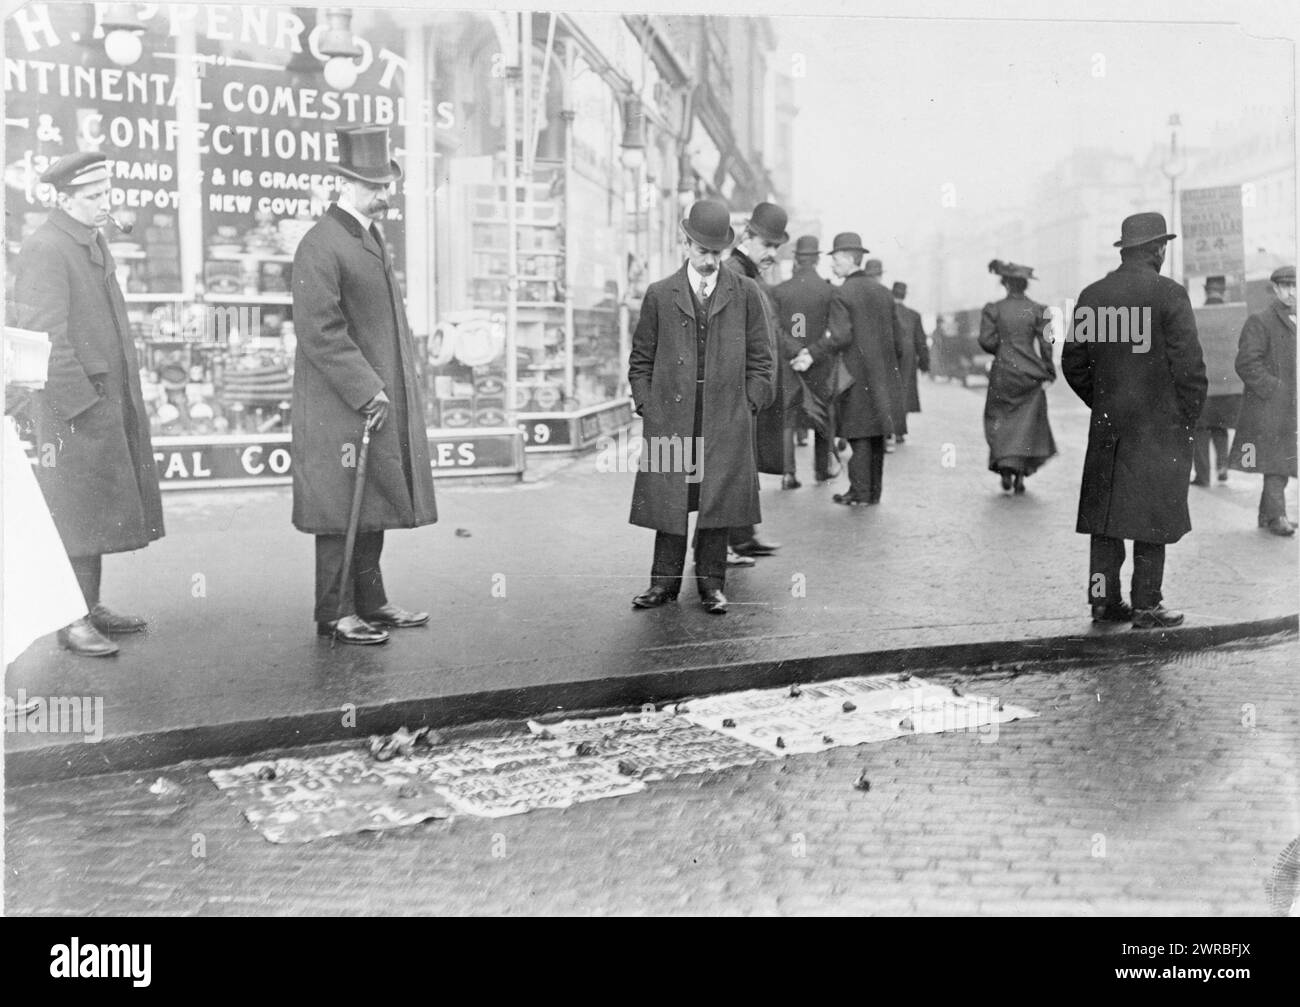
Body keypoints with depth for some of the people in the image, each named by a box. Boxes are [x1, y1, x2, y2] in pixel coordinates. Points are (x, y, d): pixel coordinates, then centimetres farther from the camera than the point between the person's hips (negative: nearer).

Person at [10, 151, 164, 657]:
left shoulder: (94, 243, 17)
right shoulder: (44, 250, -13)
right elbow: (46, 340, -18)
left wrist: (129, 397, 17)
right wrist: (81, 404, -20)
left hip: (113, 399, 9)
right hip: (74, 404, -9)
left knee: (100, 510, 14)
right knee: (76, 514, -4)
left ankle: (91, 606, 23)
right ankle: (72, 621, 3)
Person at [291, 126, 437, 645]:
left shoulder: (372, 237, 16)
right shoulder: (319, 246, -13)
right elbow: (320, 333, -19)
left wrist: (393, 387, 15)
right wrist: (367, 391, -20)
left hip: (382, 398, 9)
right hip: (342, 407, -9)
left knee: (375, 503, 14)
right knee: (343, 510, -2)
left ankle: (369, 601, 24)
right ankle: (335, 613, 8)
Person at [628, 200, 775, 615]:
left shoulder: (745, 293, 6)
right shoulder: (659, 295, 7)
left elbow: (761, 359, 9)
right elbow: (640, 360, 11)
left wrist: (747, 408, 1)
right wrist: (647, 407, 1)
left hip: (726, 419, 0)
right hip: (670, 417, 0)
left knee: (718, 501, 3)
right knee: (669, 500, 3)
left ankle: (711, 584, 13)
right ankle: (664, 581, 13)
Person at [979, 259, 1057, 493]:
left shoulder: (993, 309, -4)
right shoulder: (1038, 310, -3)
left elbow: (986, 341, -10)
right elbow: (1045, 345, -5)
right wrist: (1049, 370, 6)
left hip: (1002, 374, 0)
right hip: (1030, 375, 0)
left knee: (1000, 421, 11)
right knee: (1028, 421, 8)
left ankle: (1005, 466, -4)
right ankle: (1021, 473, 3)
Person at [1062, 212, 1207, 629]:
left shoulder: (1091, 295, 5)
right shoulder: (1169, 294, -9)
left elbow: (1073, 363, 8)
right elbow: (1188, 364, -11)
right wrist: (1189, 415, 1)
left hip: (1106, 424, 4)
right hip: (1160, 425, -4)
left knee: (1105, 513, 9)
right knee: (1153, 515, 2)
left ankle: (1104, 599, 12)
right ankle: (1146, 607, 6)